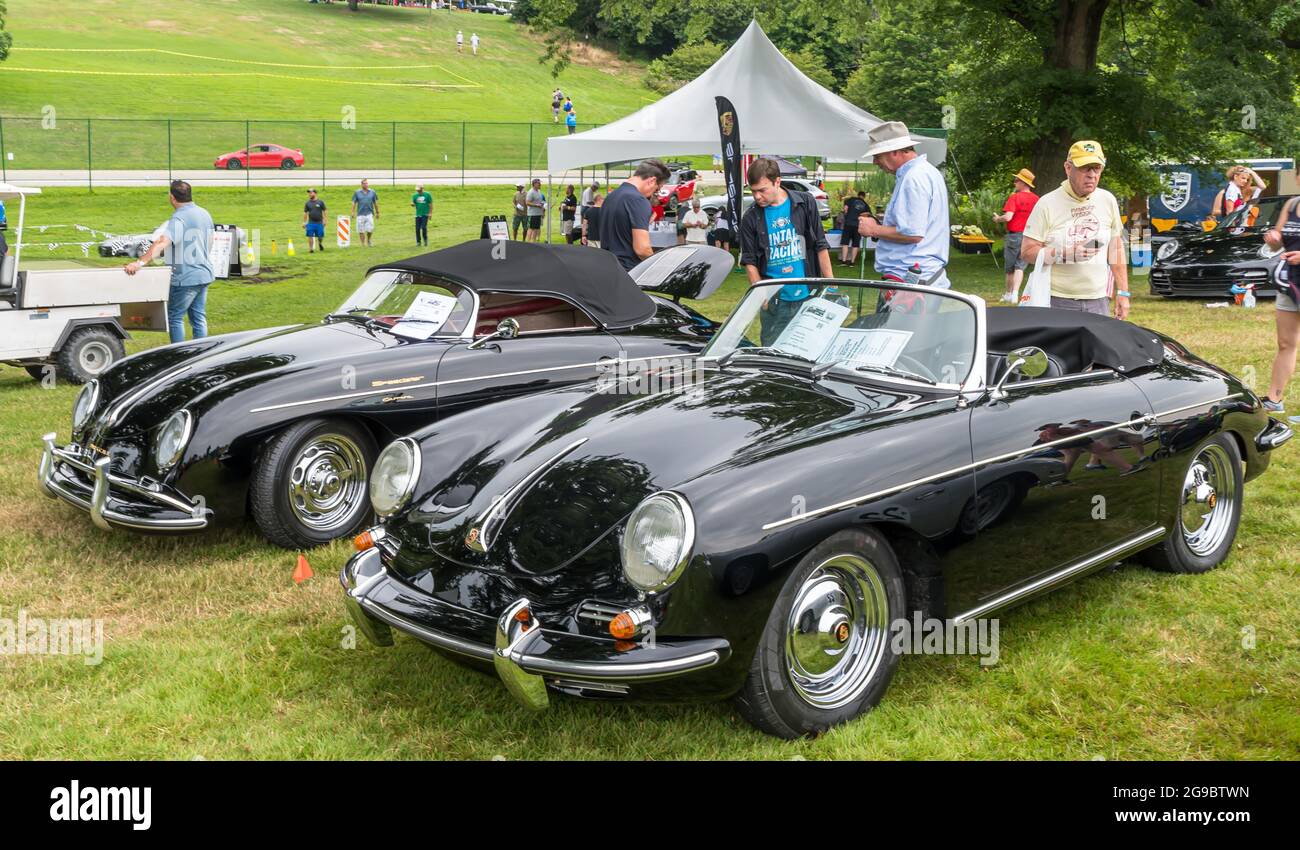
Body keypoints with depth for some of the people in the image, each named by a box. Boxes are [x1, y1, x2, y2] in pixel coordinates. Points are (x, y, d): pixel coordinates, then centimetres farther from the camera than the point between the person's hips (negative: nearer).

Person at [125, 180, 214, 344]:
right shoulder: (204, 214, 7)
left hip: (185, 278, -8)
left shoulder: (179, 219, -19)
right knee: (199, 318, 13)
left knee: (175, 317, 4)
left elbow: (162, 243, -33)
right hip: (204, 274, 8)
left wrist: (140, 262, -39)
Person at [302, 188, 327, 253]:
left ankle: (320, 244, 32)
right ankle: (311, 248, 3)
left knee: (320, 236, 1)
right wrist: (304, 222, 5)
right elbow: (305, 213, 9)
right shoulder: (307, 203, 7)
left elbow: (324, 211, 5)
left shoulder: (320, 202, 2)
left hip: (319, 223, -1)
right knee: (310, 236, -5)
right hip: (311, 223, 1)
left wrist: (324, 220, -2)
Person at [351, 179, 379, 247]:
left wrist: (377, 212, 14)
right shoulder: (357, 193, 4)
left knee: (370, 229, -9)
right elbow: (354, 203, 5)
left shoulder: (372, 192, 7)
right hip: (360, 214, 0)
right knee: (361, 230, -1)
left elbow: (375, 203, 13)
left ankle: (369, 240, 20)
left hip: (369, 213, 0)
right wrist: (353, 213, -3)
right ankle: (363, 244, 10)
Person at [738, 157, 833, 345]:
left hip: (808, 295, 0)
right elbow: (749, 261, 4)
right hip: (774, 301, 0)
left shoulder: (805, 203, 2)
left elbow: (821, 246, 6)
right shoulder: (751, 218, 2)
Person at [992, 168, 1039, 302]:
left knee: (1009, 267, 11)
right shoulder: (1036, 199, 2)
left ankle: (1008, 294, 21)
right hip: (1029, 236, 3)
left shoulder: (1014, 197, -11)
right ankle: (1015, 293, -11)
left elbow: (1008, 217, -21)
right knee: (1020, 267, 4)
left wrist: (998, 218, -2)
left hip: (1014, 235, -3)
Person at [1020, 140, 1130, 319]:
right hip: (1056, 302, -4)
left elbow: (1116, 249, 15)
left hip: (1098, 302, 4)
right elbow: (1027, 252, -7)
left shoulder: (1107, 200, 9)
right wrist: (1065, 254, -21)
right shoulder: (1047, 204, -5)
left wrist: (1123, 292, 12)